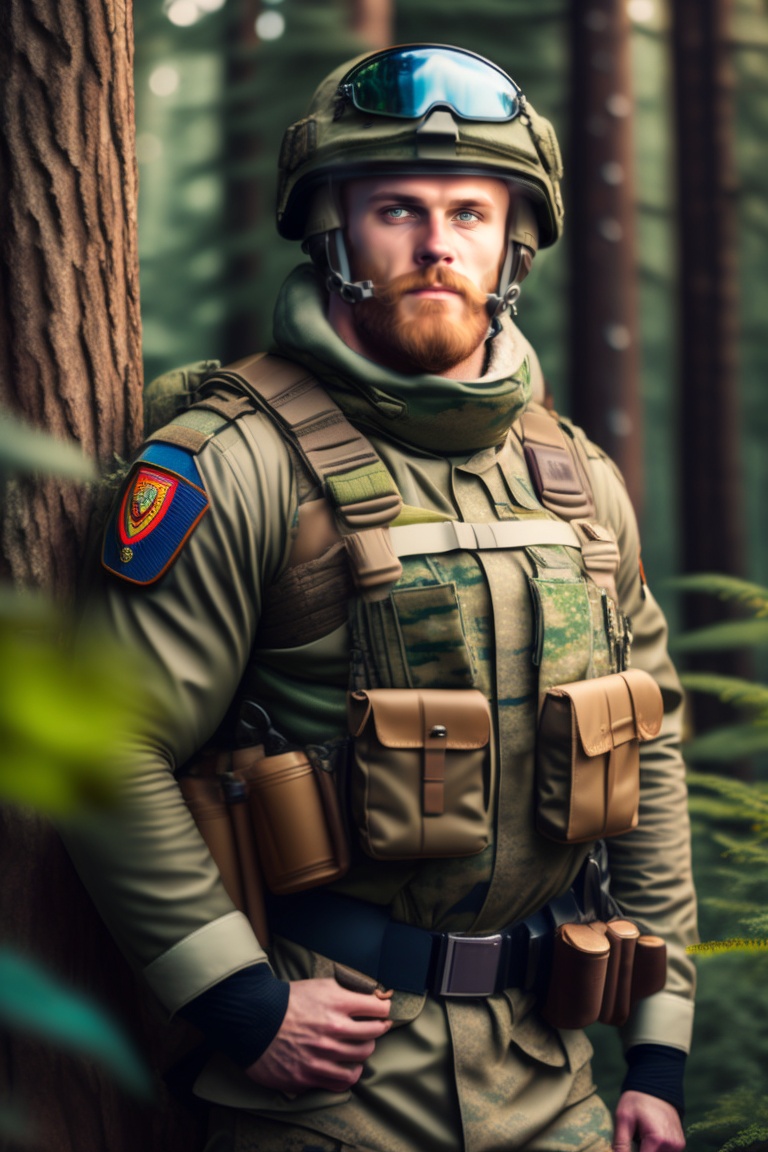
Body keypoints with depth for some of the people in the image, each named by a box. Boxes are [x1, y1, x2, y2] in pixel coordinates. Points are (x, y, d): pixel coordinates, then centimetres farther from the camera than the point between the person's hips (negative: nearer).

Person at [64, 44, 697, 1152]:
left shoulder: (582, 483, 8)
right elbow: (110, 750, -14)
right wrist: (244, 1004, -15)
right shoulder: (237, 464, -12)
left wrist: (659, 1049, 10)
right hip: (333, 1061, -5)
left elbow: (649, 752, 13)